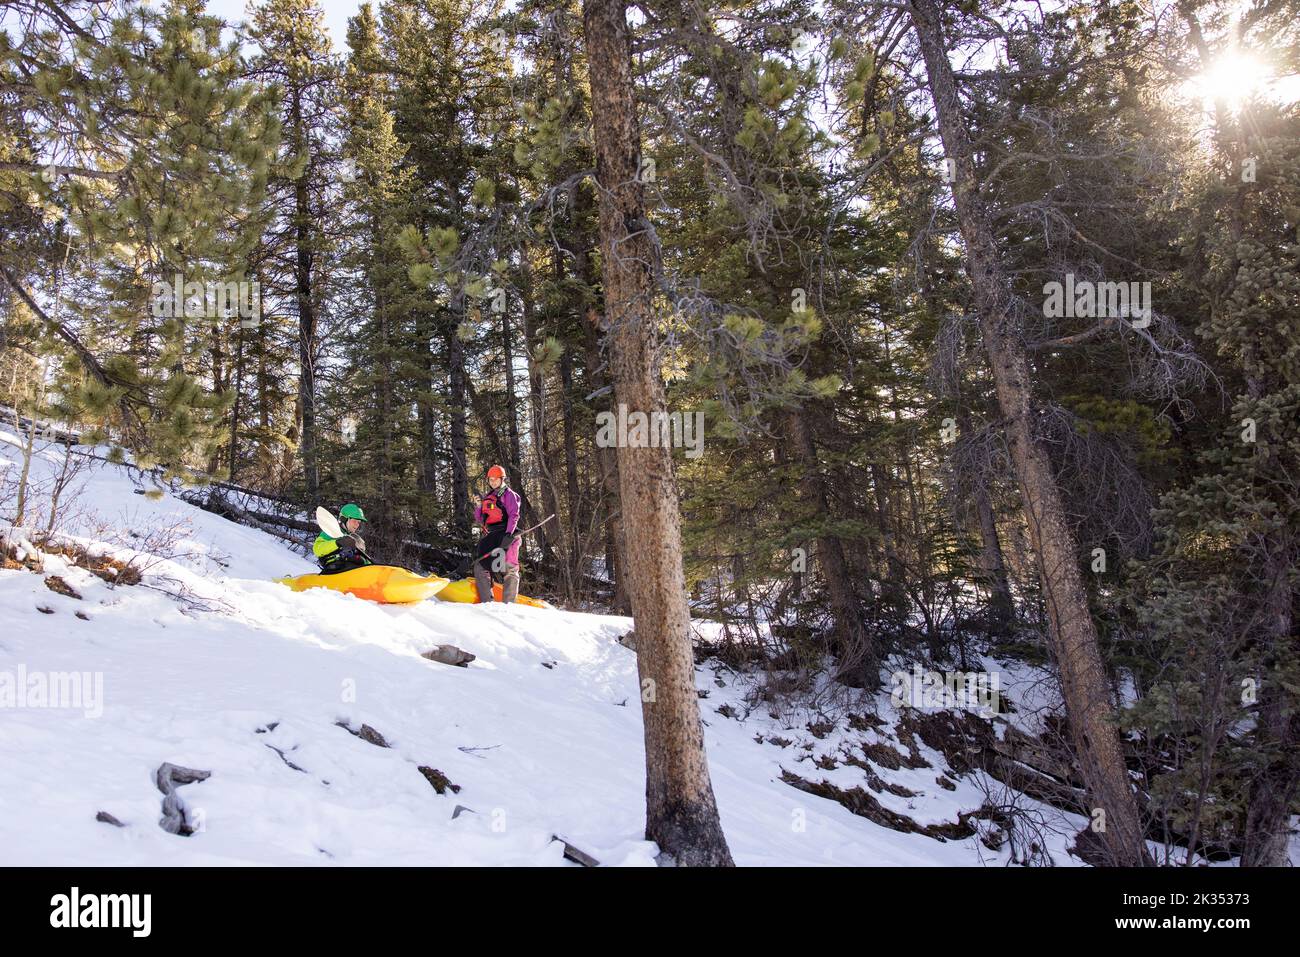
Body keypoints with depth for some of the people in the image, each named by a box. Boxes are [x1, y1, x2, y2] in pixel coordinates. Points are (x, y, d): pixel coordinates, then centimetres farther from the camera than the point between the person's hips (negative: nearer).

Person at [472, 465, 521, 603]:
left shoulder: (508, 494, 4)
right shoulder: (486, 497, 23)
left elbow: (513, 515, -9)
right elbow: (478, 518, 24)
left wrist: (509, 534, -22)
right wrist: (479, 507, 4)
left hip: (505, 535, -7)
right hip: (489, 535, 7)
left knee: (509, 569, -10)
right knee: (480, 567, 1)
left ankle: (509, 604, -10)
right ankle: (487, 602, 4)